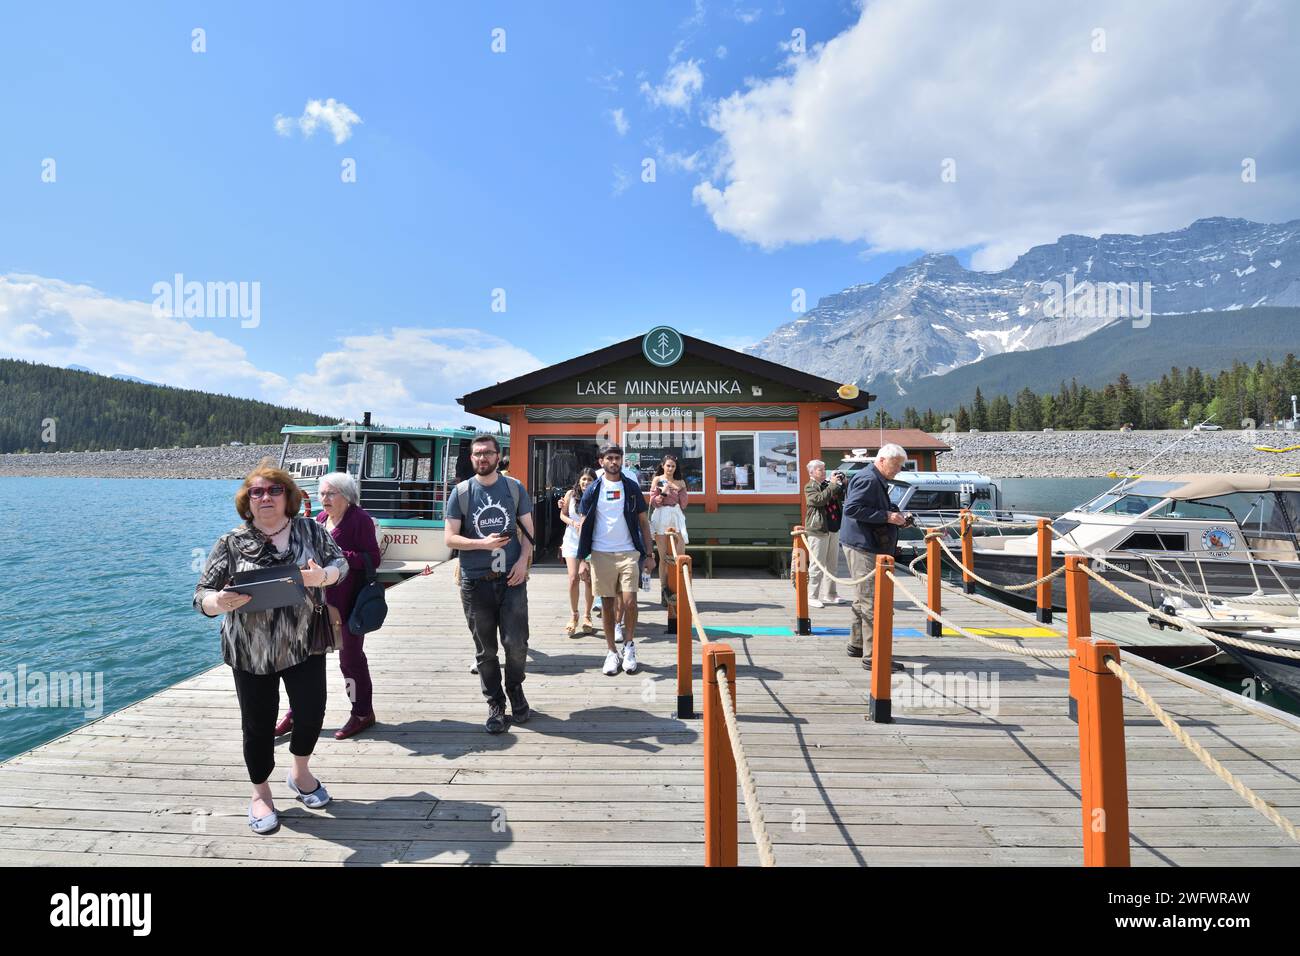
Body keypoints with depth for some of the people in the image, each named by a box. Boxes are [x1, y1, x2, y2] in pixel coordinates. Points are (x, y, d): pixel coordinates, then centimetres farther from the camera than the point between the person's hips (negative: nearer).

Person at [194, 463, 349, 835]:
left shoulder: (310, 530, -2)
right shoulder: (232, 543, -6)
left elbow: (340, 562, 3)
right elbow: (202, 595, -6)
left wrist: (322, 576, -21)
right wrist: (221, 603, -30)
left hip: (304, 645, 1)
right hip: (251, 653, -1)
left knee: (312, 712, 8)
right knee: (259, 724, 9)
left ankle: (300, 773, 37)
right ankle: (260, 793, 33)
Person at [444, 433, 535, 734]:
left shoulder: (514, 488, 5)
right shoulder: (461, 492, 1)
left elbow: (528, 530, 8)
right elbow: (450, 538, -1)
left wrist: (523, 560, -8)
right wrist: (483, 543, -16)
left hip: (511, 579, 0)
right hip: (475, 582, 0)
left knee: (516, 643, -2)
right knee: (486, 650, 7)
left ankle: (515, 690, 26)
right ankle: (495, 705, 23)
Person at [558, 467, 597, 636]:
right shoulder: (571, 494, -3)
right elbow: (563, 515, 8)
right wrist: (573, 522, -10)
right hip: (572, 541, 1)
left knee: (589, 578, 2)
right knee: (573, 578, -6)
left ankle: (587, 616, 20)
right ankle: (574, 616, 11)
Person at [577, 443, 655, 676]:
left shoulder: (632, 487, 5)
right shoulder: (593, 490, 3)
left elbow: (643, 522, 8)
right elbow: (583, 525, 6)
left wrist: (649, 554, 4)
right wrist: (581, 559, 0)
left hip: (628, 553, 0)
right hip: (601, 554, 0)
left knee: (629, 602, -8)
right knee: (607, 604, 6)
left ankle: (629, 644, 15)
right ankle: (611, 652, 19)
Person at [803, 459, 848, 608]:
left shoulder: (829, 485, 16)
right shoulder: (809, 487, -3)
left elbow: (845, 497, 17)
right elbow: (819, 500, -21)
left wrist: (845, 483, 1)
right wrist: (832, 485, -18)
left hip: (834, 529, 7)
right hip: (819, 530, -7)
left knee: (832, 565, 12)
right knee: (817, 565, -5)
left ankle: (830, 595, 21)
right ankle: (812, 597, 1)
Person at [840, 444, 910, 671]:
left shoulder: (877, 481, 19)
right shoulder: (867, 479, -16)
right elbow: (851, 508, -25)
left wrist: (895, 514, 12)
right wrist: (886, 516, -23)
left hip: (870, 547, 11)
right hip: (863, 547, -11)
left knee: (863, 599, 20)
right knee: (871, 601, -10)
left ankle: (856, 644, 32)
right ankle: (873, 656, -6)